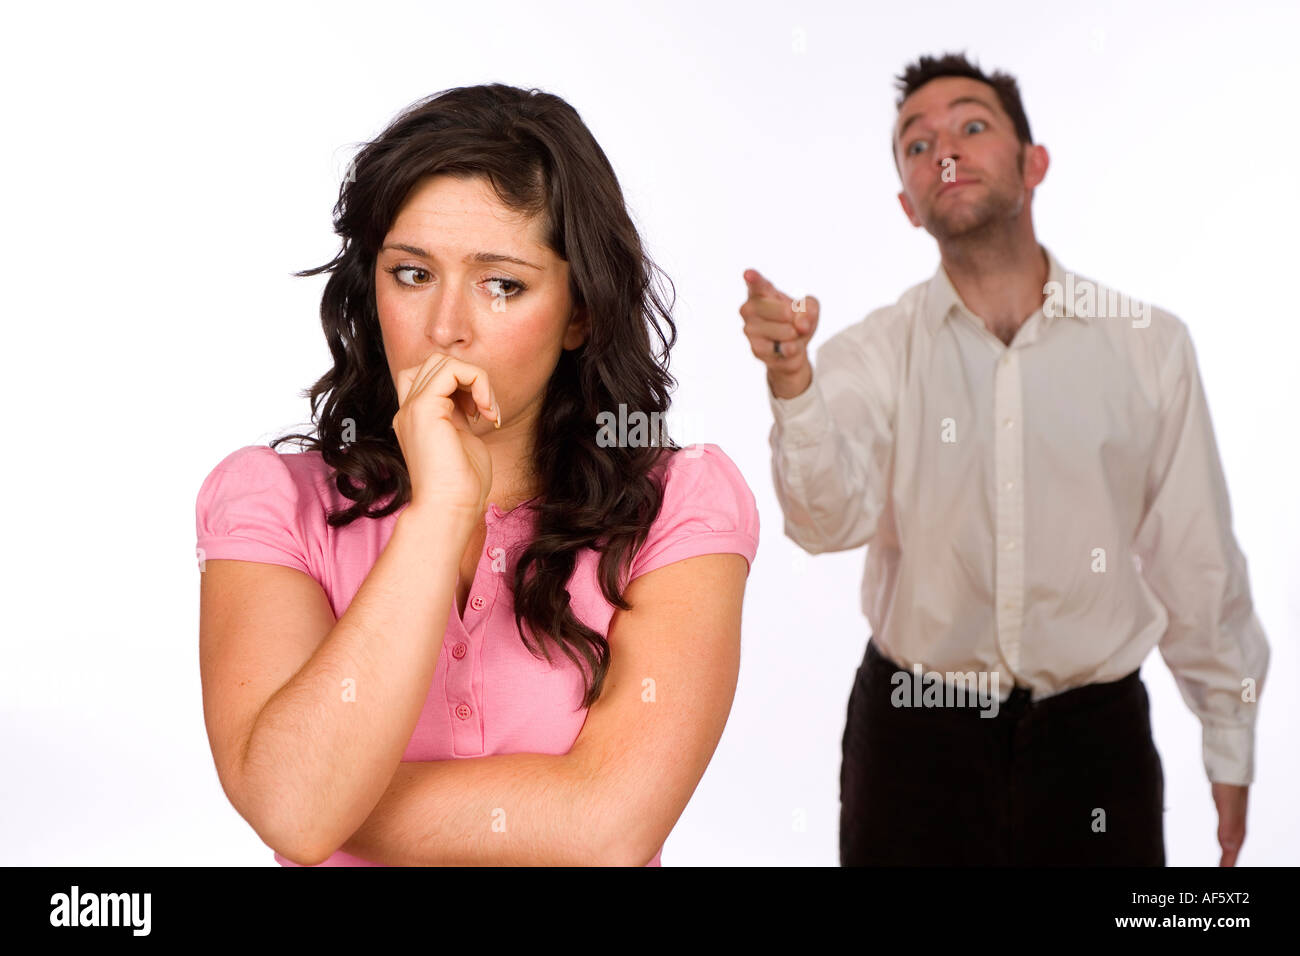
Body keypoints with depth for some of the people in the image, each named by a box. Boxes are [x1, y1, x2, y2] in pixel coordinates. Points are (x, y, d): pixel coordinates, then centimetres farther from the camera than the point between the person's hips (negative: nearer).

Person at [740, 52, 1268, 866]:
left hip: (1095, 734, 1)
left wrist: (1230, 746, 6)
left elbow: (1196, 559, 1)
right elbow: (830, 518, -19)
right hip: (913, 733, 0)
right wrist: (792, 385, -36)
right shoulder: (873, 354, -4)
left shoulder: (1151, 342, -4)